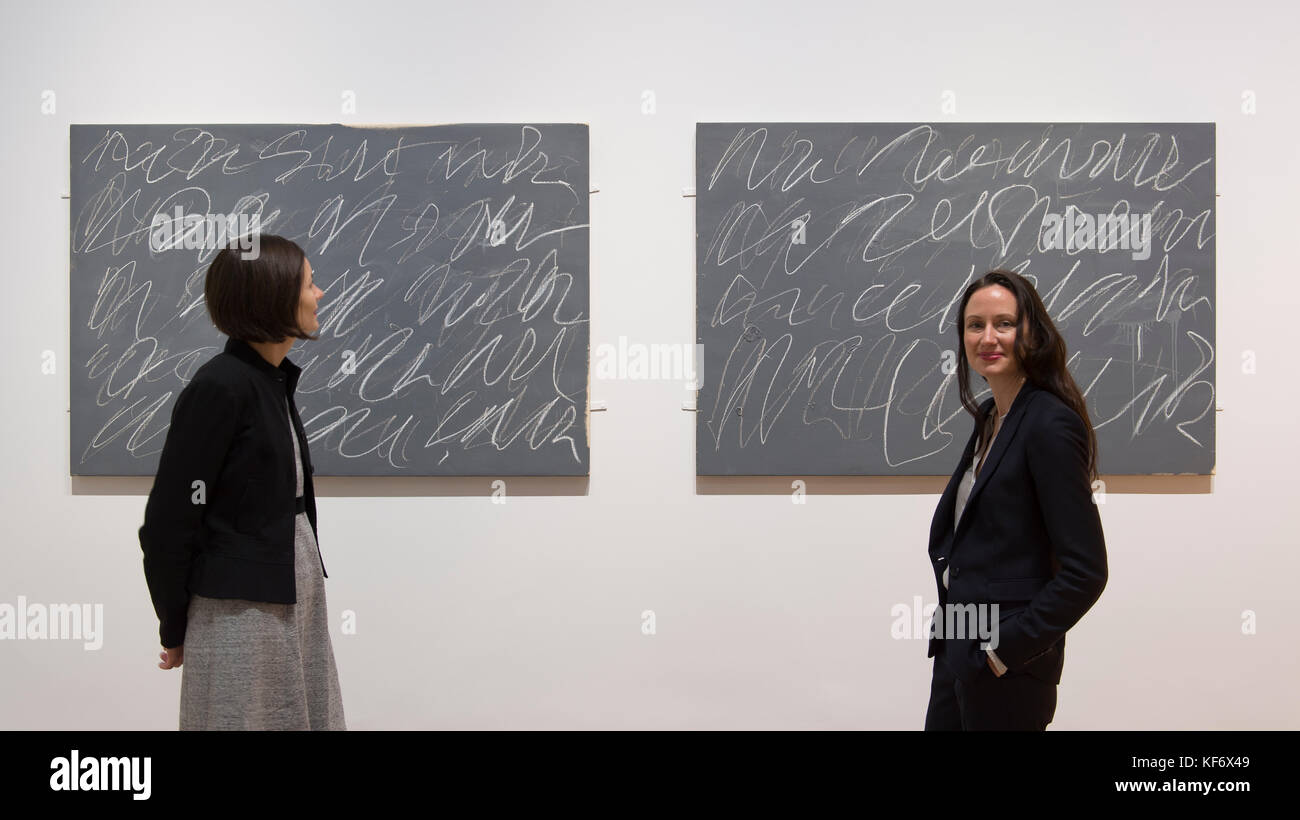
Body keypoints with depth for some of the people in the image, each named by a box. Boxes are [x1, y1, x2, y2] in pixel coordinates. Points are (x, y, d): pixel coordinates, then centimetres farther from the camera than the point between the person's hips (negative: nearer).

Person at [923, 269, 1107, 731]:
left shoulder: (1051, 424, -16)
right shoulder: (989, 418, 10)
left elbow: (1085, 571, -20)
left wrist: (1008, 647, -18)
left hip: (1009, 661, -8)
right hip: (960, 647, 8)